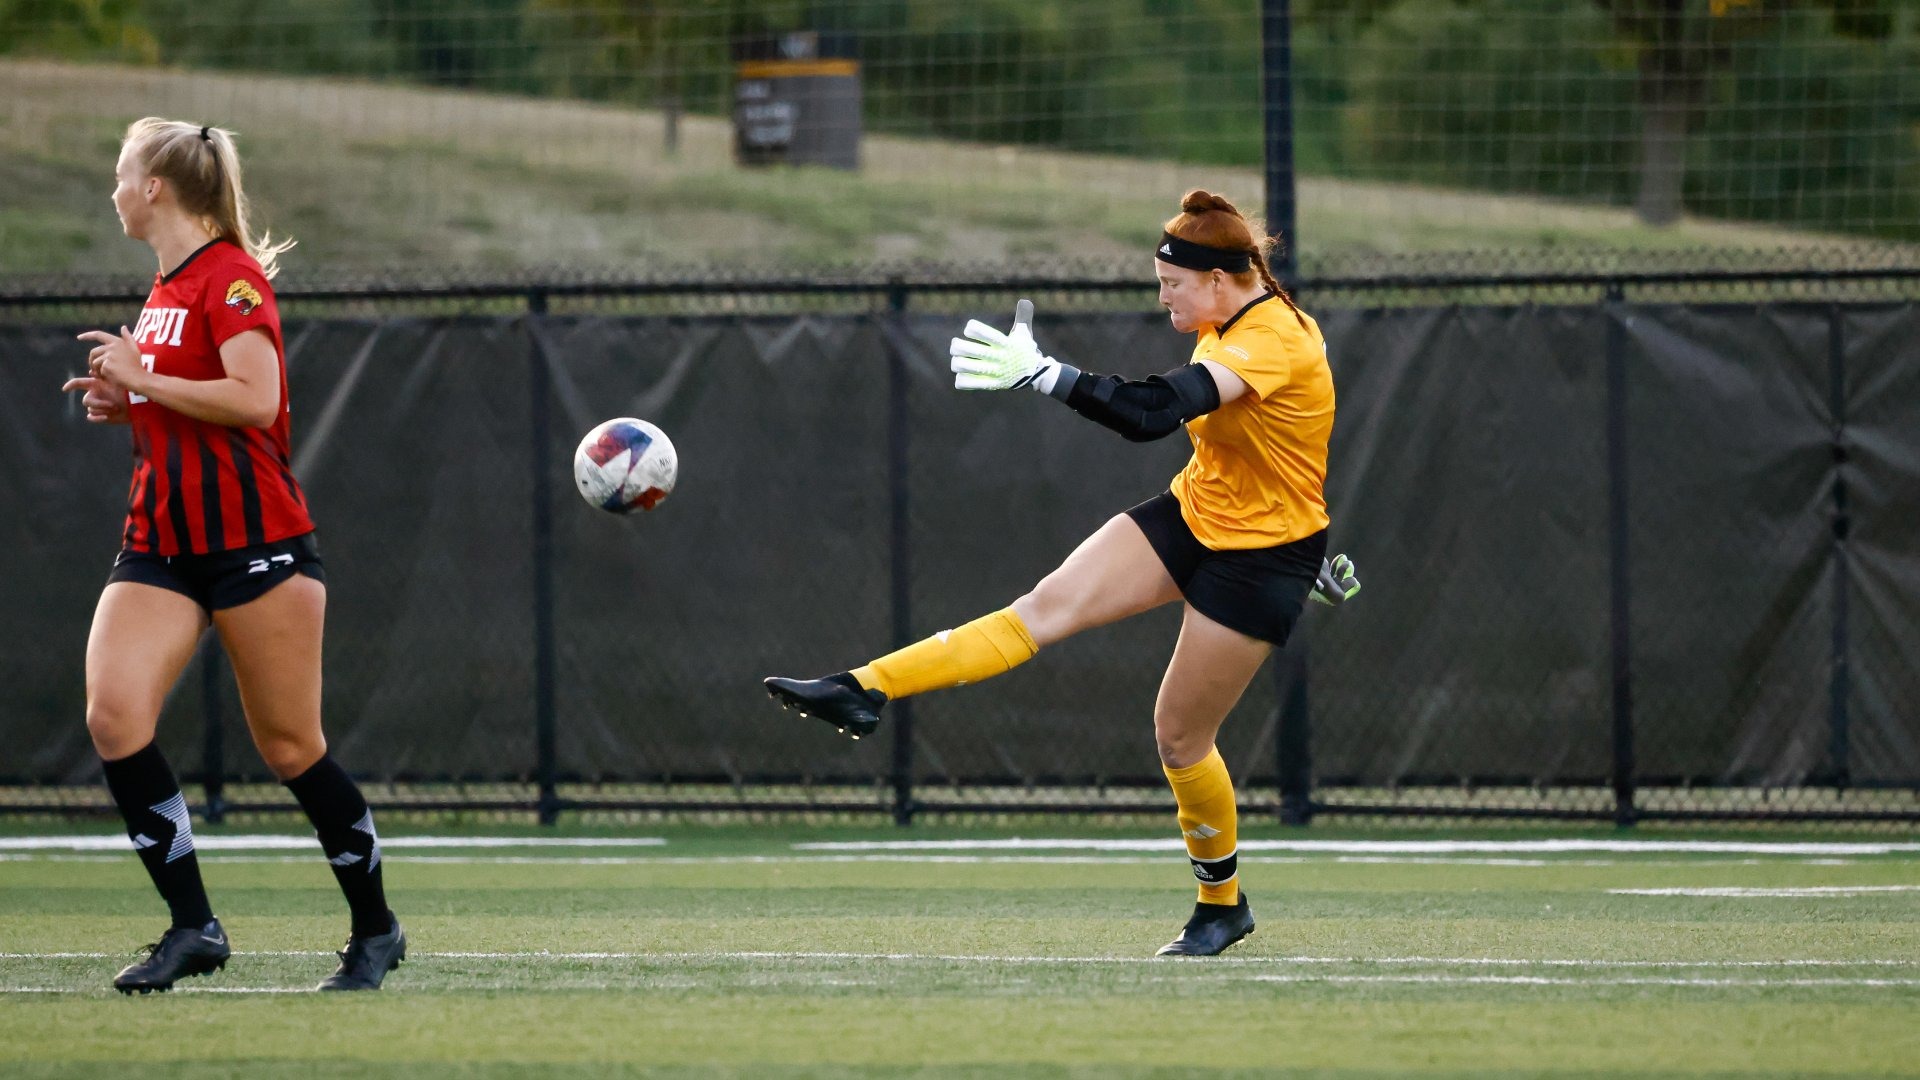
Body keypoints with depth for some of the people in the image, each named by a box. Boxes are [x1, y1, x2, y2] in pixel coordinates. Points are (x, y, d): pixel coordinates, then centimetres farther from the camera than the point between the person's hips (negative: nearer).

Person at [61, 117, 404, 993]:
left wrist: (143, 378, -16)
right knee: (113, 714, -13)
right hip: (161, 542, 8)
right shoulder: (167, 286, 16)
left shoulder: (230, 276, -11)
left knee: (290, 748, -1)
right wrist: (124, 403, 9)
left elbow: (254, 399, -23)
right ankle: (192, 927, -9)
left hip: (254, 541, -8)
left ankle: (375, 928, 16)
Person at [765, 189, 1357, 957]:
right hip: (1194, 513, 8)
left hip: (1263, 555, -8)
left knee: (1179, 736, 0)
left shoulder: (1273, 341, -29)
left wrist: (1041, 373, -49)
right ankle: (863, 692, -20)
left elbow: (1152, 411, -43)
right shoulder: (1228, 324, 1)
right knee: (1049, 606, -9)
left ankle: (1223, 904, 23)